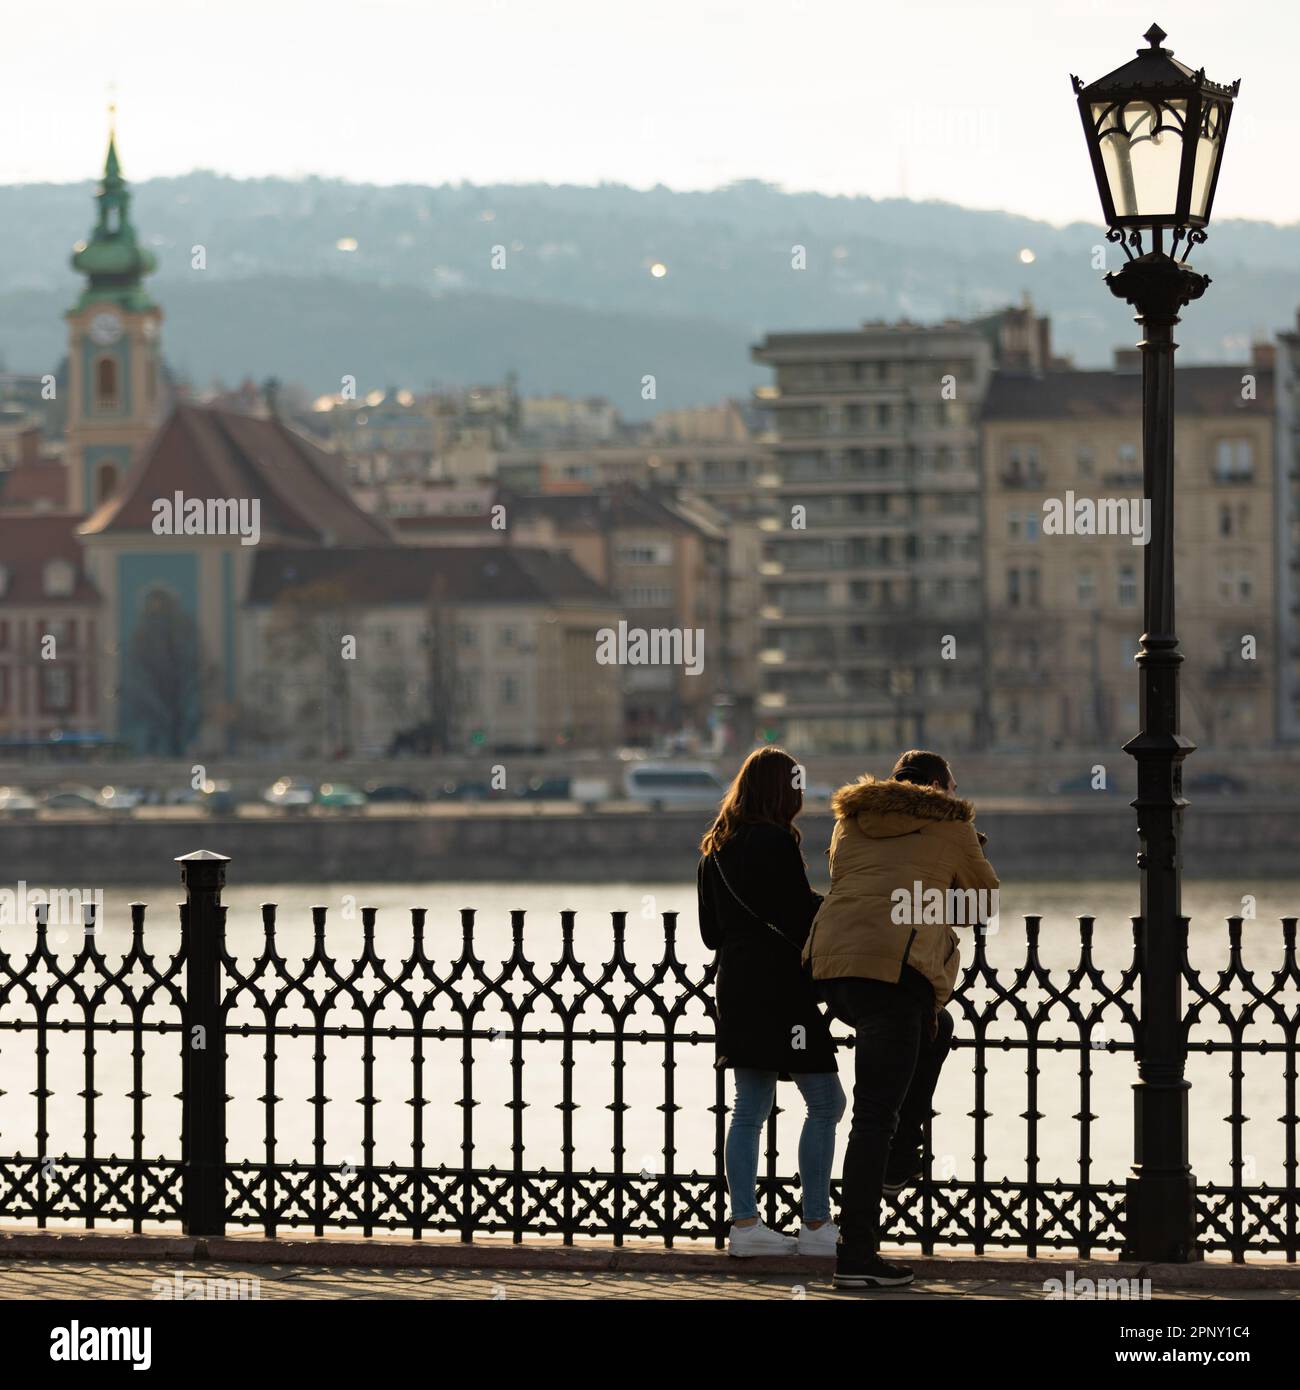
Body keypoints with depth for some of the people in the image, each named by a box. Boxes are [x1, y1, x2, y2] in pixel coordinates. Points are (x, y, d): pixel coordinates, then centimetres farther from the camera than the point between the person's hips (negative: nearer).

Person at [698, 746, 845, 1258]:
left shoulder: (716, 848, 14)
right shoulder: (775, 842, -12)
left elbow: (710, 930, 18)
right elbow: (801, 916, -14)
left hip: (736, 984, 9)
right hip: (779, 985, -9)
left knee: (750, 1106, 9)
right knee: (824, 1101, -3)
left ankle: (744, 1222, 6)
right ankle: (816, 1225, -5)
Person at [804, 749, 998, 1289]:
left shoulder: (851, 821, 23)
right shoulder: (949, 825, 10)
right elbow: (987, 897, 22)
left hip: (830, 960, 6)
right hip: (896, 966, -6)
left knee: (935, 1030, 33)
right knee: (876, 1114, -7)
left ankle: (900, 1158, 28)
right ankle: (856, 1255, -10)